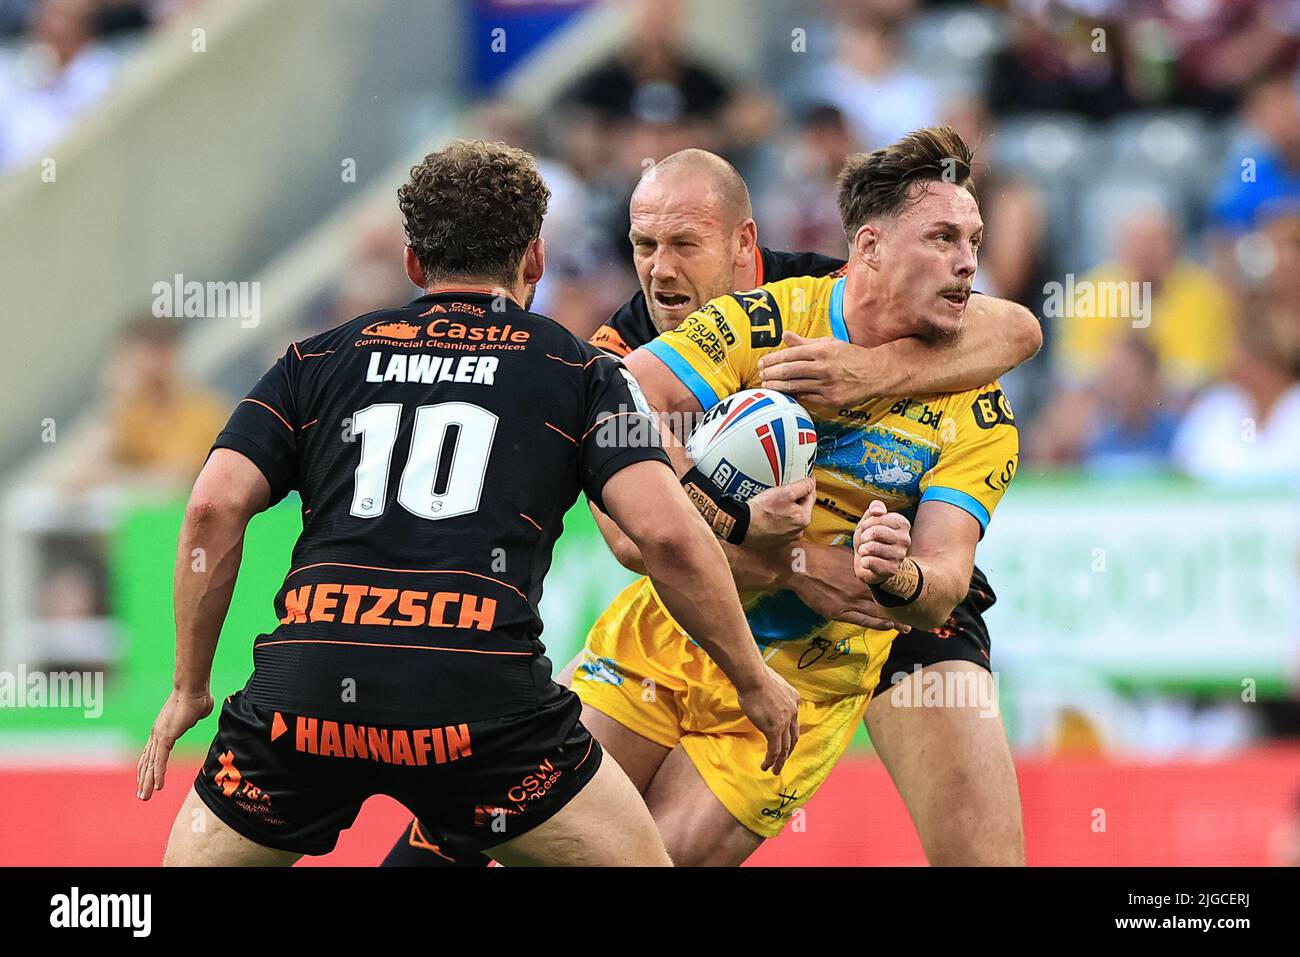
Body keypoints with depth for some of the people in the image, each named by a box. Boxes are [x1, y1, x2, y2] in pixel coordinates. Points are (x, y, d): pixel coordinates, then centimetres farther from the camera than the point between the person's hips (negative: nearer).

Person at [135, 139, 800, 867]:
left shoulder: (321, 362, 21)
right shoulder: (578, 371, 14)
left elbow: (214, 507, 8)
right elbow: (668, 533, 2)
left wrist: (190, 686, 16)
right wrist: (755, 682, 13)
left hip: (306, 689, 2)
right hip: (480, 695, -2)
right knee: (639, 859, 16)